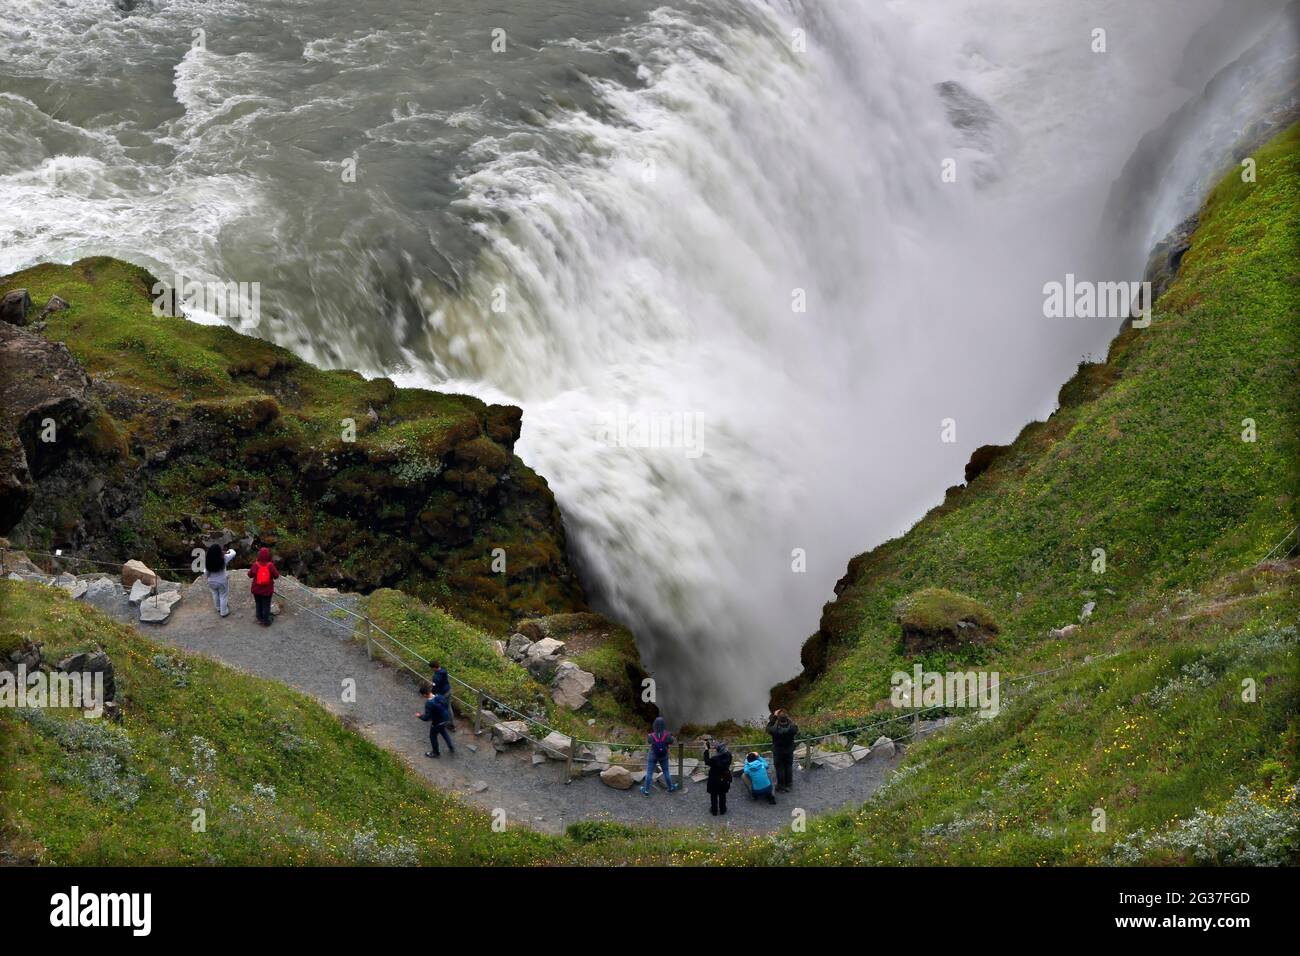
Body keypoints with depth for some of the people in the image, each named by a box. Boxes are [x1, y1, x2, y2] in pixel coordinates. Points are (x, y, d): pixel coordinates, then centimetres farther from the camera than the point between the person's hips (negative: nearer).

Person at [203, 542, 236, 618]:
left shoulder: (207, 560, -22)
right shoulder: (223, 559, -27)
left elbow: (206, 572, -10)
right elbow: (233, 553, -9)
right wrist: (230, 551, 14)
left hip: (212, 582, 3)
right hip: (222, 582, -3)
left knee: (215, 594, 29)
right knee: (223, 596, 19)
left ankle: (218, 608, 50)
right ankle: (224, 612, 34)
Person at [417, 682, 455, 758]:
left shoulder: (429, 703, -32)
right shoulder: (440, 697, -11)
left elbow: (427, 718, -28)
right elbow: (446, 706, 4)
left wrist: (420, 716, -7)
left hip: (437, 723, -7)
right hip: (446, 720, 7)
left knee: (433, 736, 21)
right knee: (443, 732, 34)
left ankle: (436, 753, 39)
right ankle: (451, 747, 44)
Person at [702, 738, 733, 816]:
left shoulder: (714, 759, -34)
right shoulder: (728, 755, -22)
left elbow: (707, 762, -15)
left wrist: (706, 749, -17)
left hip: (715, 781, -4)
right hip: (725, 780, 4)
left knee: (714, 796, 19)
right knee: (722, 795, 24)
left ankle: (714, 811, 34)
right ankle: (722, 810, 38)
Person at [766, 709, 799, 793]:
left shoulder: (776, 729, -32)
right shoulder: (791, 728, -27)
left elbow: (768, 728, -11)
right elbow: (796, 728, -3)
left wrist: (774, 717, -12)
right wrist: (788, 718, -5)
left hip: (778, 752, -2)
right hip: (789, 751, 2)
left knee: (780, 768, 14)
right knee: (789, 767, 22)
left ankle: (781, 786, 25)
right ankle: (789, 783, 38)